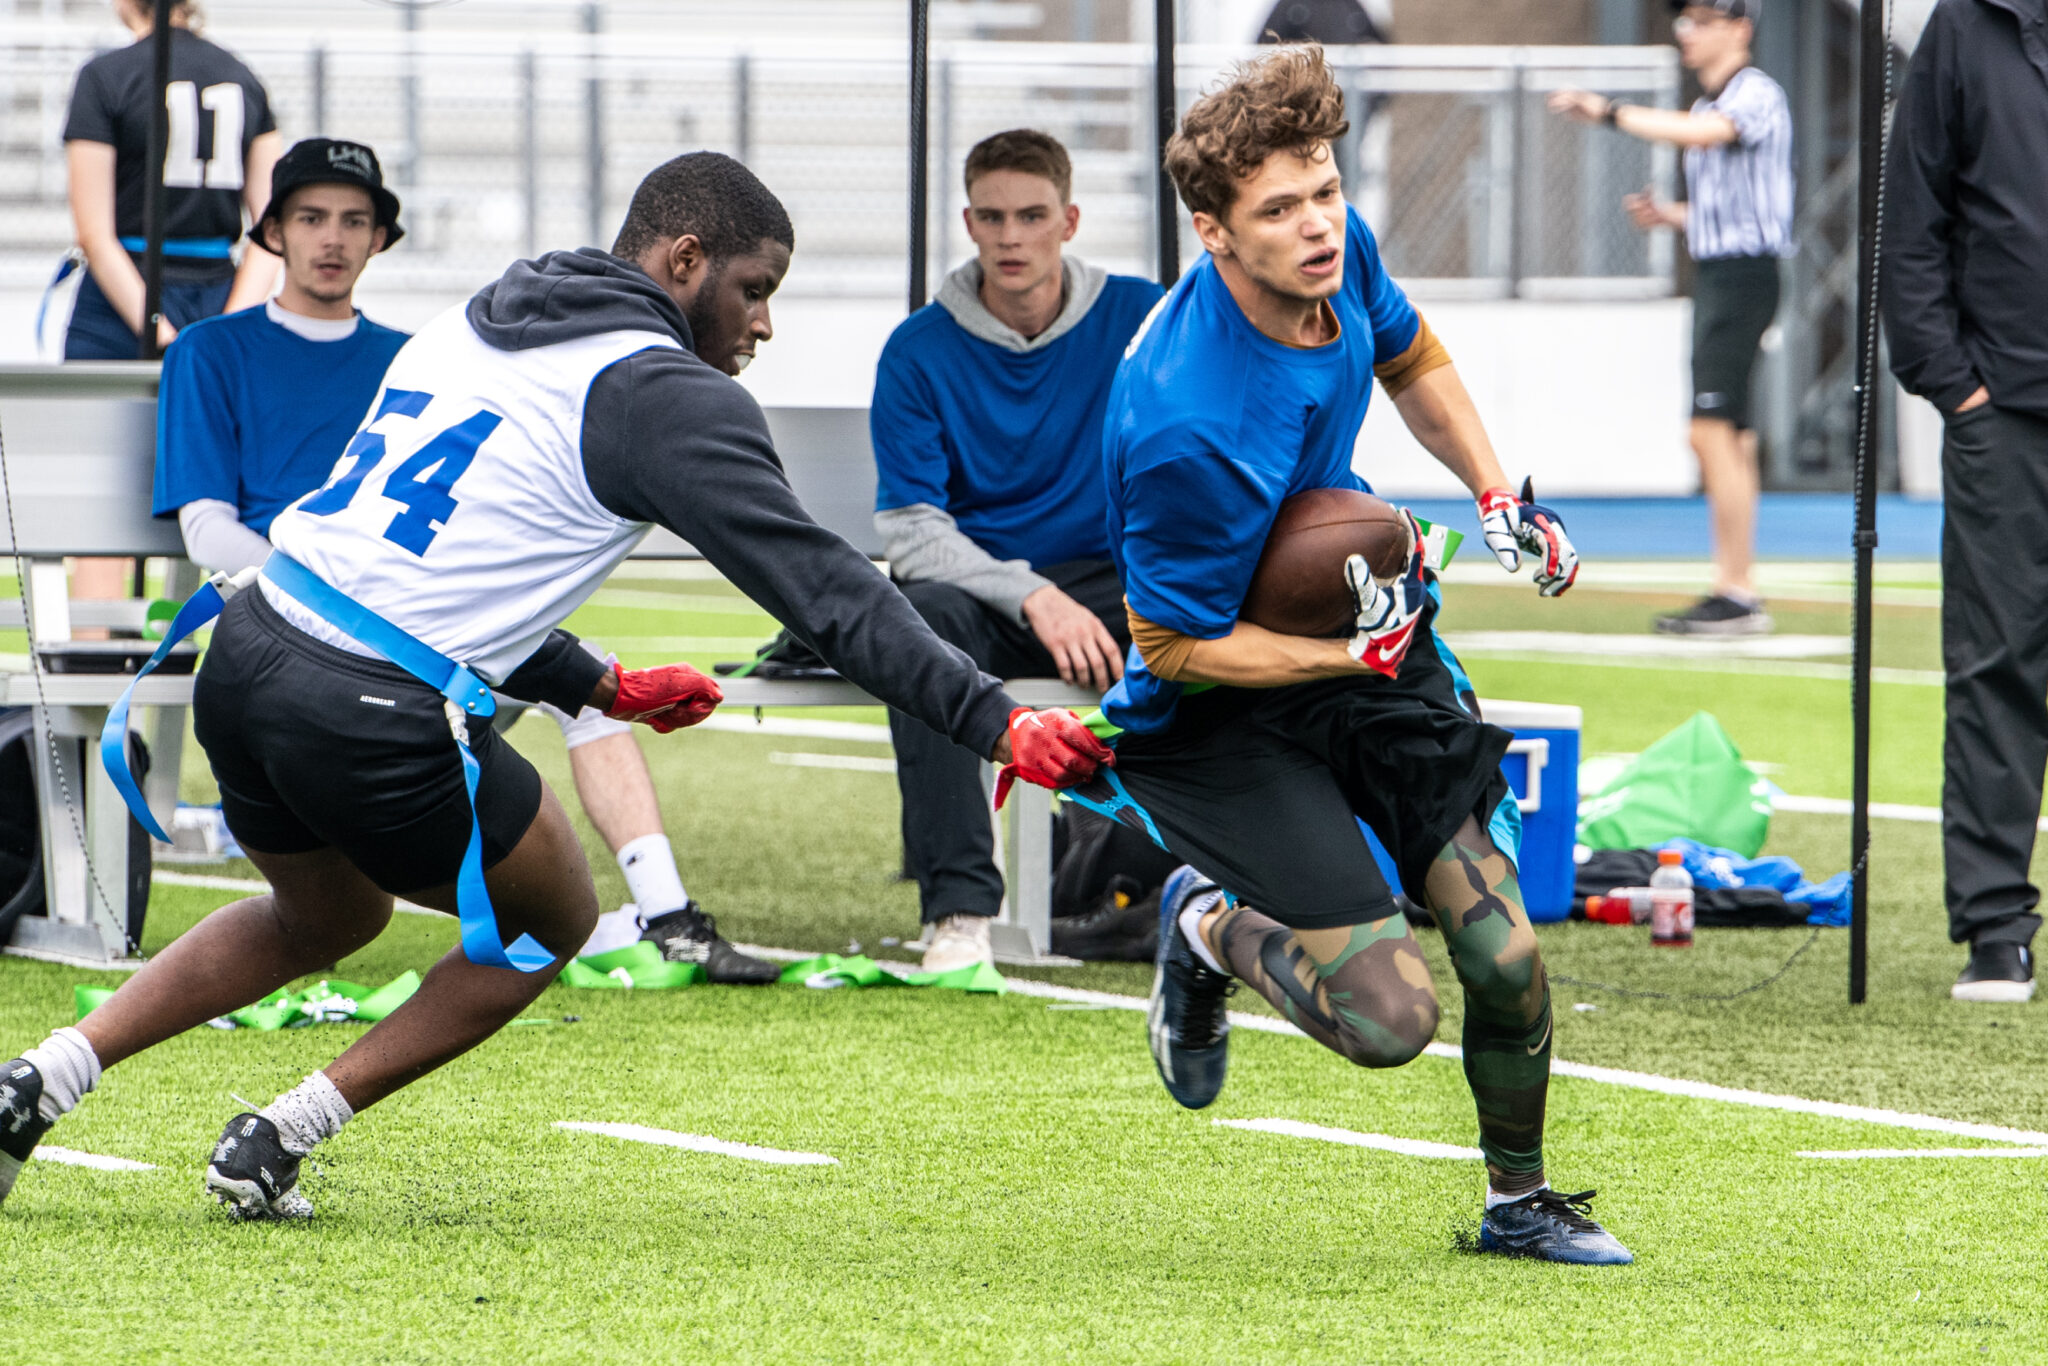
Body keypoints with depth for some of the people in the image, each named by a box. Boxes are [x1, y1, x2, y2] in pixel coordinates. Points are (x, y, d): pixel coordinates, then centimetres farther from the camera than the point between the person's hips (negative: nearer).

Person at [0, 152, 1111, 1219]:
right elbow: (818, 585, -11)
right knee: (552, 920, 19)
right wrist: (994, 723, -13)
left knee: (330, 915, 34)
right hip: (379, 720, -8)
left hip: (246, 654, 8)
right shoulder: (664, 395, -4)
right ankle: (277, 1138, 13)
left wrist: (600, 687, 32)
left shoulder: (470, 330, 20)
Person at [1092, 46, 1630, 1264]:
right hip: (1221, 708, -7)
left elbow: (1411, 359, 15)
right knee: (1390, 1016, -16)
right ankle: (1212, 931, 15)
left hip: (1367, 635, 7)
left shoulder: (1341, 255, -11)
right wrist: (1356, 656, -22)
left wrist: (1501, 499, 6)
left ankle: (1519, 1198, 26)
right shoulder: (1189, 429, -35)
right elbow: (1174, 647, -21)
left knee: (1505, 956, 0)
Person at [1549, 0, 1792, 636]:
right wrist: (1669, 215, 9)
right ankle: (1735, 590, 13)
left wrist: (1611, 112, -31)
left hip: (1744, 274, -10)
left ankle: (1738, 597, -16)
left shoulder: (1757, 96, -10)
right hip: (1712, 275, 10)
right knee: (1730, 440, 10)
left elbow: (1703, 132, -32)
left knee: (1712, 432, -15)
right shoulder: (1708, 106, 19)